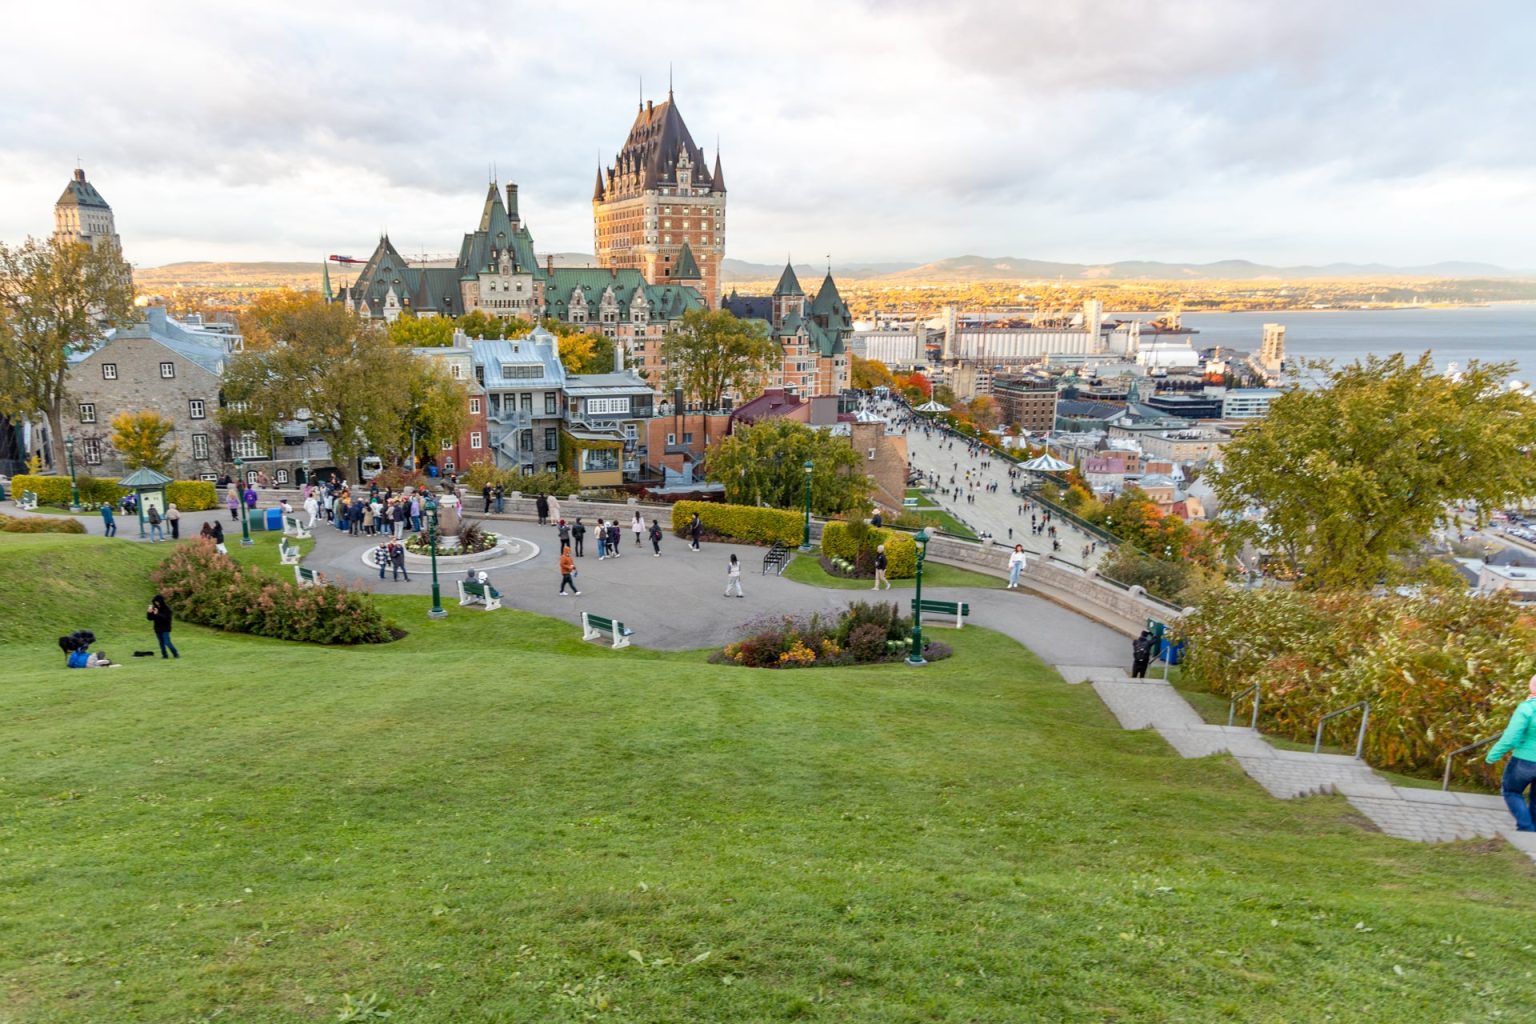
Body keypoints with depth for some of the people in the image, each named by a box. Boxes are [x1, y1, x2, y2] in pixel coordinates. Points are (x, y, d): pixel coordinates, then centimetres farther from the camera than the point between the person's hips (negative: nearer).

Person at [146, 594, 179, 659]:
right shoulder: (154, 608, 4)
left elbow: (166, 618, -23)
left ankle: (176, 654, 1)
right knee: (161, 643, 8)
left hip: (165, 629, -6)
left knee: (167, 642, -10)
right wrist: (149, 613, -14)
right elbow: (150, 618, 5)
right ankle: (165, 655, 15)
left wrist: (157, 614, -30)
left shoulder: (167, 608, -11)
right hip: (157, 629, 6)